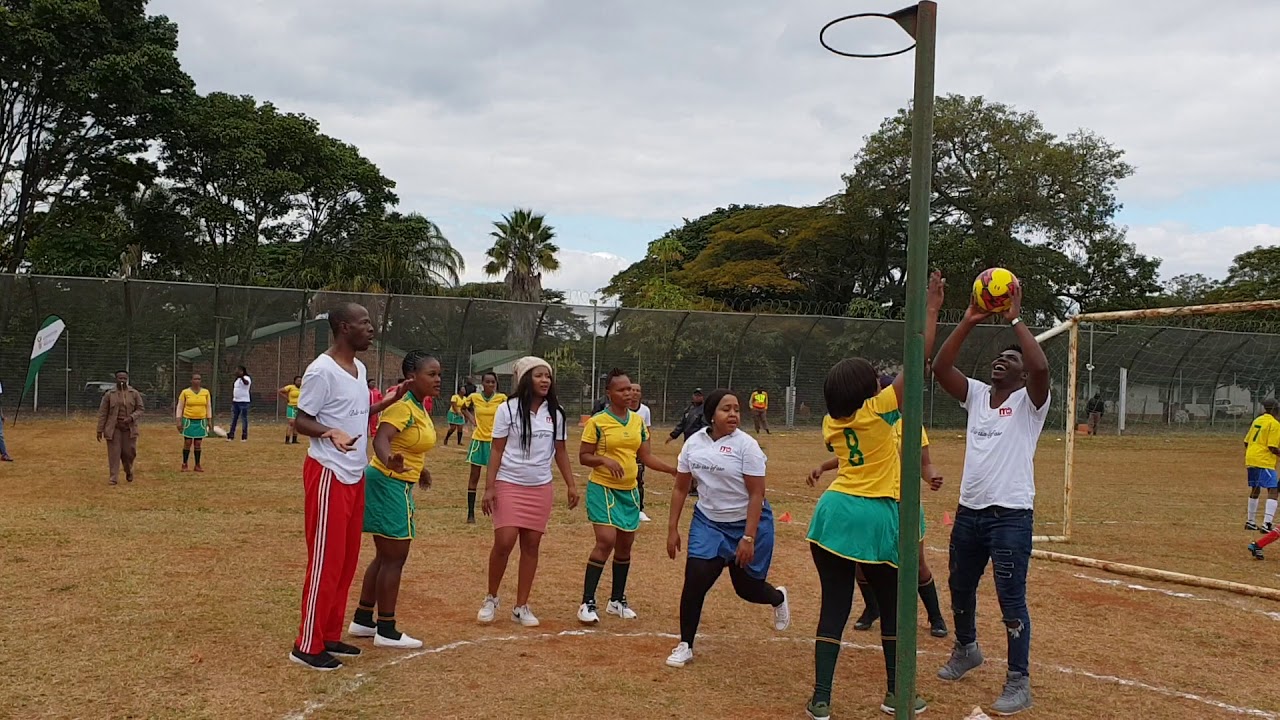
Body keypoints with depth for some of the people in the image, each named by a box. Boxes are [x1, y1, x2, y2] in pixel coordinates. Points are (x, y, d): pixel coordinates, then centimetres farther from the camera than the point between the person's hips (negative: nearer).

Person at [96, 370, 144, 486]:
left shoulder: (135, 394, 4)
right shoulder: (109, 394, 1)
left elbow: (140, 410, 4)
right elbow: (102, 413, 2)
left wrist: (131, 418, -15)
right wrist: (100, 430, -1)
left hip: (129, 428, 1)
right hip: (113, 429, -1)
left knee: (128, 452, 3)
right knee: (114, 453, -3)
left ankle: (129, 471, 31)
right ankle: (114, 478, 2)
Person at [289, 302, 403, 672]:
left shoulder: (359, 368, 12)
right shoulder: (322, 370, -15)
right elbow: (300, 421, -14)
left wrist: (387, 402, 12)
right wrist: (330, 432, -31)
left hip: (355, 475, 9)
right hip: (328, 475, -9)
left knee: (347, 560, 13)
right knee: (325, 560, -4)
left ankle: (330, 636, 24)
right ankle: (307, 645, 7)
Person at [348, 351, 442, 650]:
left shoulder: (419, 408, 9)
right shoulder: (402, 406, -19)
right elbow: (381, 437, -36)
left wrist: (419, 468, 37)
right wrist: (389, 461, -56)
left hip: (397, 485, 10)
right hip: (389, 484, -10)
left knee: (385, 557, 18)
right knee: (394, 558, -2)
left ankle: (362, 620, 28)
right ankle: (386, 631, 8)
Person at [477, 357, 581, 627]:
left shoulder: (556, 413, 4)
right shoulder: (508, 409, -5)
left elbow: (560, 451, 11)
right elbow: (497, 450, -5)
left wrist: (571, 485, 6)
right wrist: (489, 487, -11)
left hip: (540, 488, 3)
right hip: (509, 485, -3)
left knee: (531, 545, 4)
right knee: (504, 542, -10)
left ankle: (521, 607, 15)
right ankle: (491, 598, 12)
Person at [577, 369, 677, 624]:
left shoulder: (638, 421, 8)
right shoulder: (597, 422, -9)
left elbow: (645, 456, 12)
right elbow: (583, 456, -6)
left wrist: (673, 470, 1)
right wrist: (605, 460, -25)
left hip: (629, 491, 6)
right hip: (602, 488, -6)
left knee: (625, 545, 11)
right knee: (606, 541, -16)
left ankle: (617, 601, 27)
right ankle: (587, 603, -6)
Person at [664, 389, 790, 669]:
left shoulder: (746, 445, -16)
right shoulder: (694, 443, -3)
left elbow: (756, 494, -16)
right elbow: (681, 488, 6)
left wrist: (748, 538, -20)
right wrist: (672, 529, 3)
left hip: (747, 522, -3)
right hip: (708, 521, 3)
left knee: (747, 588, 8)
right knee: (695, 580, -10)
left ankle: (778, 598, 45)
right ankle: (685, 646, 7)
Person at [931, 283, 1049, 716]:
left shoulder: (1029, 402, -5)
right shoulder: (977, 395, 10)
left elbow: (1041, 368, -26)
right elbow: (940, 368, -3)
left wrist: (1016, 319, -19)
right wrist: (969, 322, -8)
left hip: (1011, 516, -6)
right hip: (969, 511, 6)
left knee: (1011, 600, -3)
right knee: (960, 588, 21)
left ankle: (1019, 682, 9)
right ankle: (966, 649, 45)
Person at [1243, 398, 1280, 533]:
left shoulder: (1257, 420, 15)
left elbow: (1246, 442, 17)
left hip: (1250, 460, 9)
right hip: (1264, 461, -9)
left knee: (1255, 490, 20)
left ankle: (1251, 522, 28)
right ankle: (1267, 524, -22)